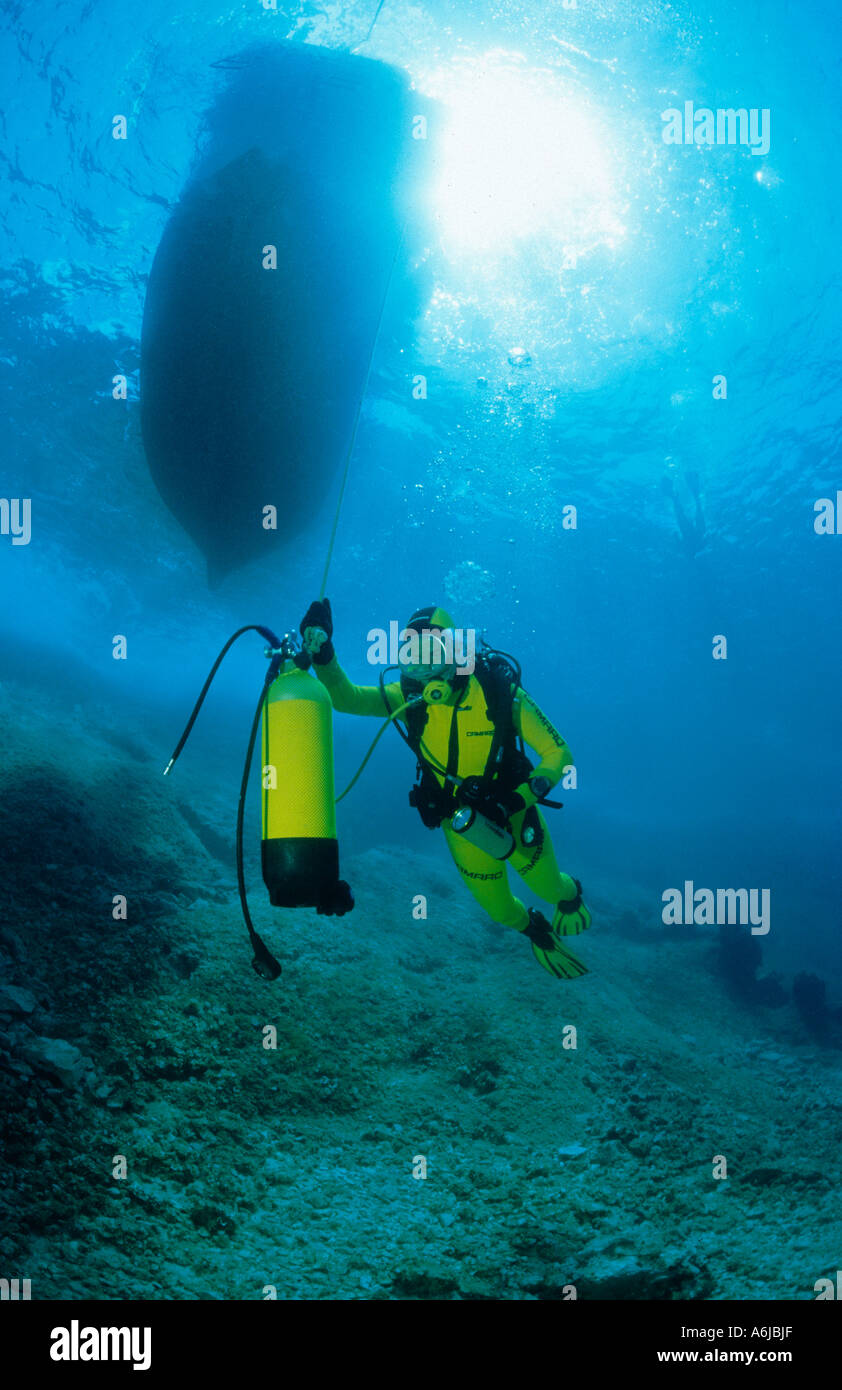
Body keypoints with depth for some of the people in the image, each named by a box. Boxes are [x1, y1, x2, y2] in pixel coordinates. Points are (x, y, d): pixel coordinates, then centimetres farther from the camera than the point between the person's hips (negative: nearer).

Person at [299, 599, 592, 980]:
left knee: (547, 887, 19)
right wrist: (322, 652, -48)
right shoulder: (410, 697, -20)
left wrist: (525, 795, -38)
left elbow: (559, 753, -23)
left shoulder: (500, 689, -28)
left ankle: (570, 895, 58)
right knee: (500, 909, 15)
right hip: (464, 821, 2)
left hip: (513, 810, -2)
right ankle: (536, 931, 52)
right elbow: (345, 697, -30)